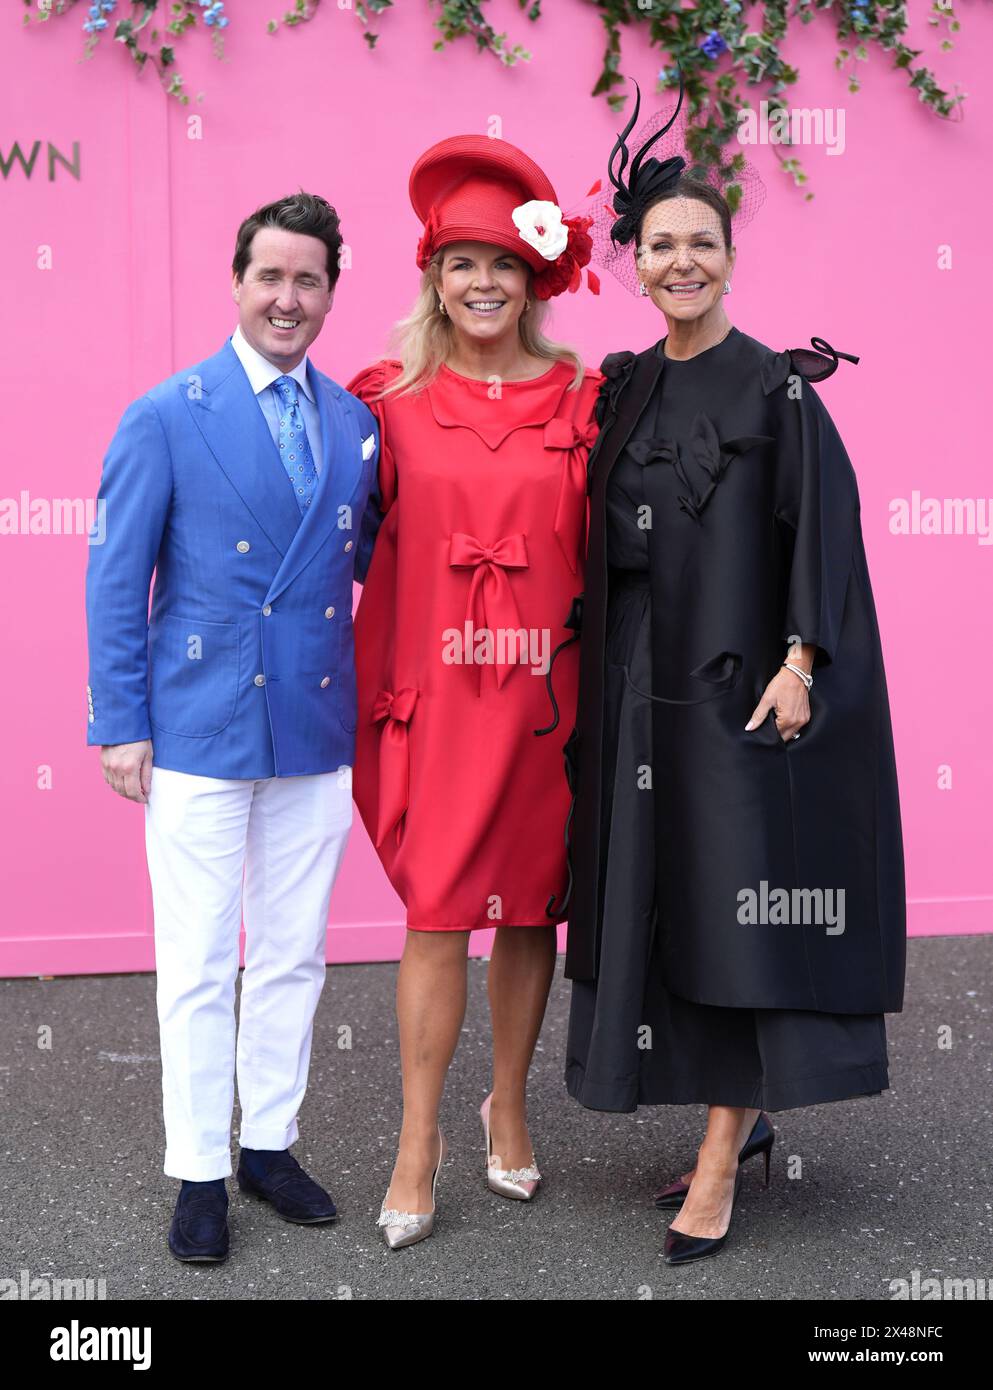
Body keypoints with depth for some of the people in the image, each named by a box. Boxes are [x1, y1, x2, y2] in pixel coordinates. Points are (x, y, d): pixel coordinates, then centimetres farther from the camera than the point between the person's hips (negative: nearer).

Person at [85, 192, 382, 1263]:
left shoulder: (357, 423, 8)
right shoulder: (166, 417, -4)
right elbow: (115, 578, -3)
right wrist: (119, 722, -7)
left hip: (317, 734, 4)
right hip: (198, 733, -4)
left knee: (293, 958, 13)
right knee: (197, 967, 4)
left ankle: (269, 1146, 29)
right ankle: (198, 1174, 18)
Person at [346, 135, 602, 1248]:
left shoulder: (579, 396, 5)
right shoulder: (392, 398, 2)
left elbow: (604, 546, 7)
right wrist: (372, 690, -3)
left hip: (542, 687, 2)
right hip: (433, 687, -1)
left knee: (530, 906, 10)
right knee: (438, 916, -2)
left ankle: (509, 1109, 29)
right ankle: (419, 1144, 10)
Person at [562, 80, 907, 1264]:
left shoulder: (778, 386, -4)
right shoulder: (626, 388, 11)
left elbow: (823, 524, -9)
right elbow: (604, 537, 13)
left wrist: (797, 661, -17)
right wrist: (592, 671, 7)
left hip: (736, 679, -6)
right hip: (639, 683, 6)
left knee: (733, 898, -4)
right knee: (657, 895, 9)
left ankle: (718, 1162, 3)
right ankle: (746, 1115, 24)